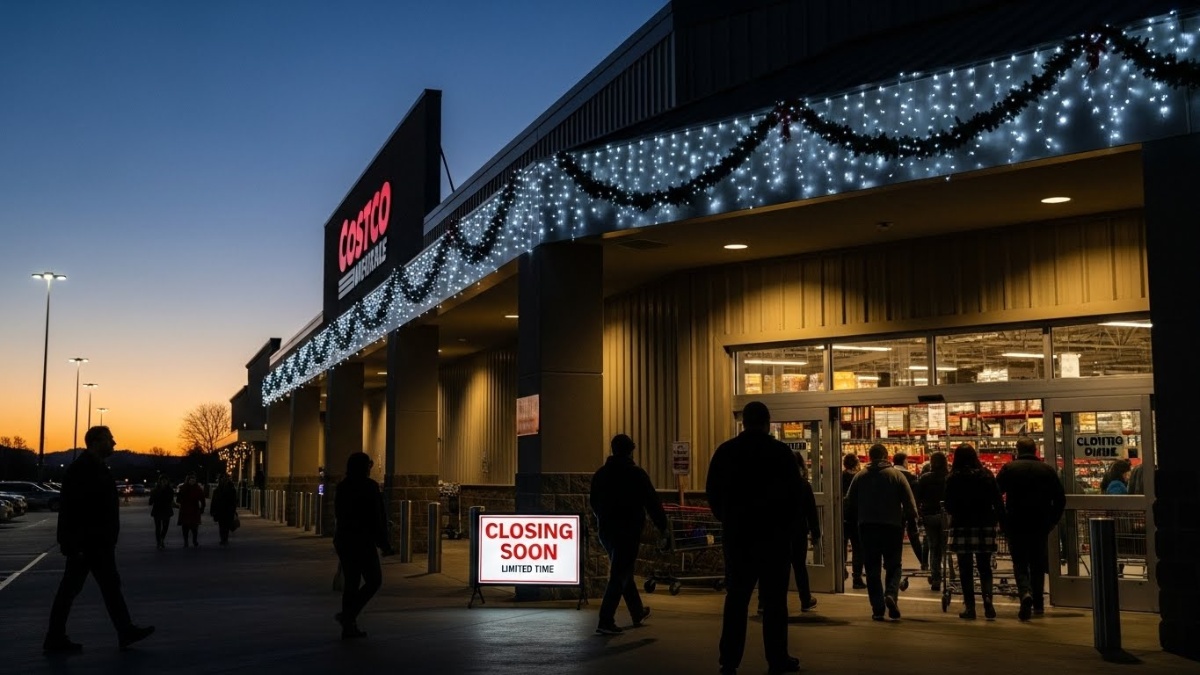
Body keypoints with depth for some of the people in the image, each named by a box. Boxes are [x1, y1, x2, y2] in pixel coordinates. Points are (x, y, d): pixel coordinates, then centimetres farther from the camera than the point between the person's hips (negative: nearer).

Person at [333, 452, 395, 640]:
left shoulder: (342, 487, 7)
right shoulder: (369, 487, -12)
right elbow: (376, 518, -14)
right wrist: (384, 543, -8)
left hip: (343, 540, 7)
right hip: (362, 542, -7)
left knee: (351, 582, 11)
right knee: (374, 580, 4)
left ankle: (349, 627, 11)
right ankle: (348, 615, -7)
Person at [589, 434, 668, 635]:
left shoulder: (600, 474, 8)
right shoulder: (636, 473, -9)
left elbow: (594, 502, 18)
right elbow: (652, 502, -7)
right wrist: (662, 526, 3)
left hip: (606, 530, 7)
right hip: (628, 531, -6)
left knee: (622, 572, 20)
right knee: (619, 576, -5)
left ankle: (638, 613, 34)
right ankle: (605, 622, -13)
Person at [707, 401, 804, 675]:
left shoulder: (725, 451, 2)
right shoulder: (780, 451, -5)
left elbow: (712, 492, 6)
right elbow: (794, 492, -4)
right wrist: (788, 522, 10)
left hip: (736, 533, 3)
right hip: (774, 533, -2)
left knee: (736, 597, 7)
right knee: (774, 598, 2)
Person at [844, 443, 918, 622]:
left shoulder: (860, 476, 2)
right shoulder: (896, 475, -3)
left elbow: (850, 504, 5)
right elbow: (910, 503, -7)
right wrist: (909, 516, 11)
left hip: (867, 527, 1)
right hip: (892, 526, -1)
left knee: (872, 568, 7)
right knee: (893, 565, 11)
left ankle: (878, 608, 3)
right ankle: (891, 594, -15)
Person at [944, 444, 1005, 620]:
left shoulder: (952, 478, -4)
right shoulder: (987, 475, 2)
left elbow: (949, 507, 0)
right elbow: (998, 501, 1)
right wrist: (1002, 522, 7)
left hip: (962, 526, -2)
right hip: (985, 526, 2)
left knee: (965, 569, 4)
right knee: (984, 567, 11)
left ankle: (969, 606, 2)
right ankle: (987, 597, -10)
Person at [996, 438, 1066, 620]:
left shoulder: (1008, 469, -1)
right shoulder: (1048, 470, 5)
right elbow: (1060, 499, 4)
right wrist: (1052, 521, 11)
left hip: (1016, 525, -2)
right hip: (1041, 525, 2)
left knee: (1020, 564, 2)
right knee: (1038, 564, 15)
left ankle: (1025, 593, -23)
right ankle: (1038, 604, 20)